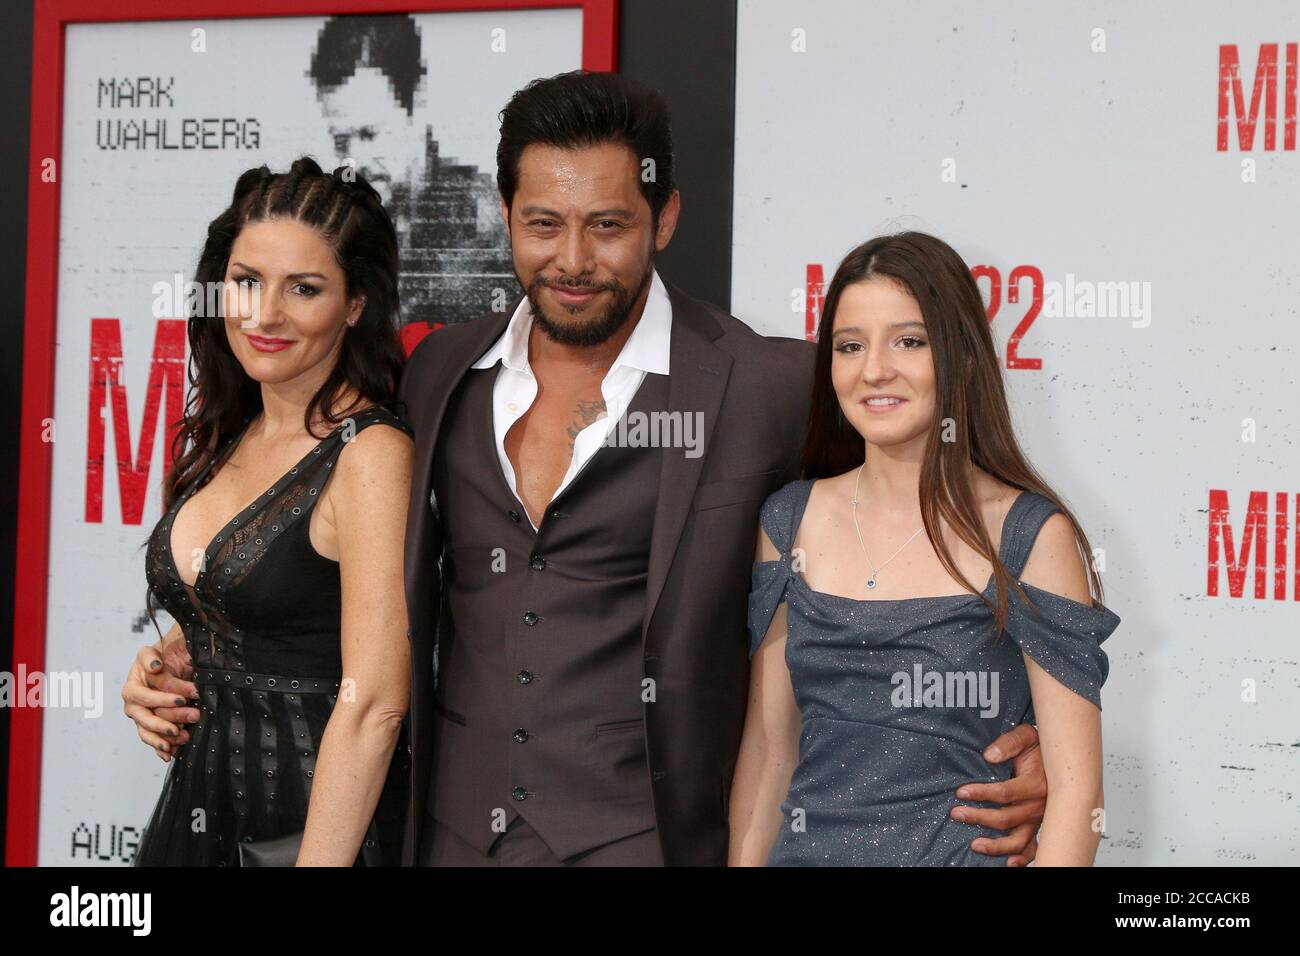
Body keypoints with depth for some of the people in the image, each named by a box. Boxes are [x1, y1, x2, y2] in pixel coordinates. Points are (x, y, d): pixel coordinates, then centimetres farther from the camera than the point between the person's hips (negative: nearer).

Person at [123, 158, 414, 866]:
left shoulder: (372, 455, -18)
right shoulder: (232, 436, 5)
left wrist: (319, 860, -25)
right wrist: (156, 666, 1)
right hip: (196, 805, 7)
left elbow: (373, 706, -22)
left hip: (320, 830, -7)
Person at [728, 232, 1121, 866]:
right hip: (806, 850, 4)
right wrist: (743, 861, -1)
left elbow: (1075, 787, -11)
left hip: (963, 852, -3)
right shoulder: (790, 521, 2)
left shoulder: (1032, 535, -10)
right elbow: (767, 749, 5)